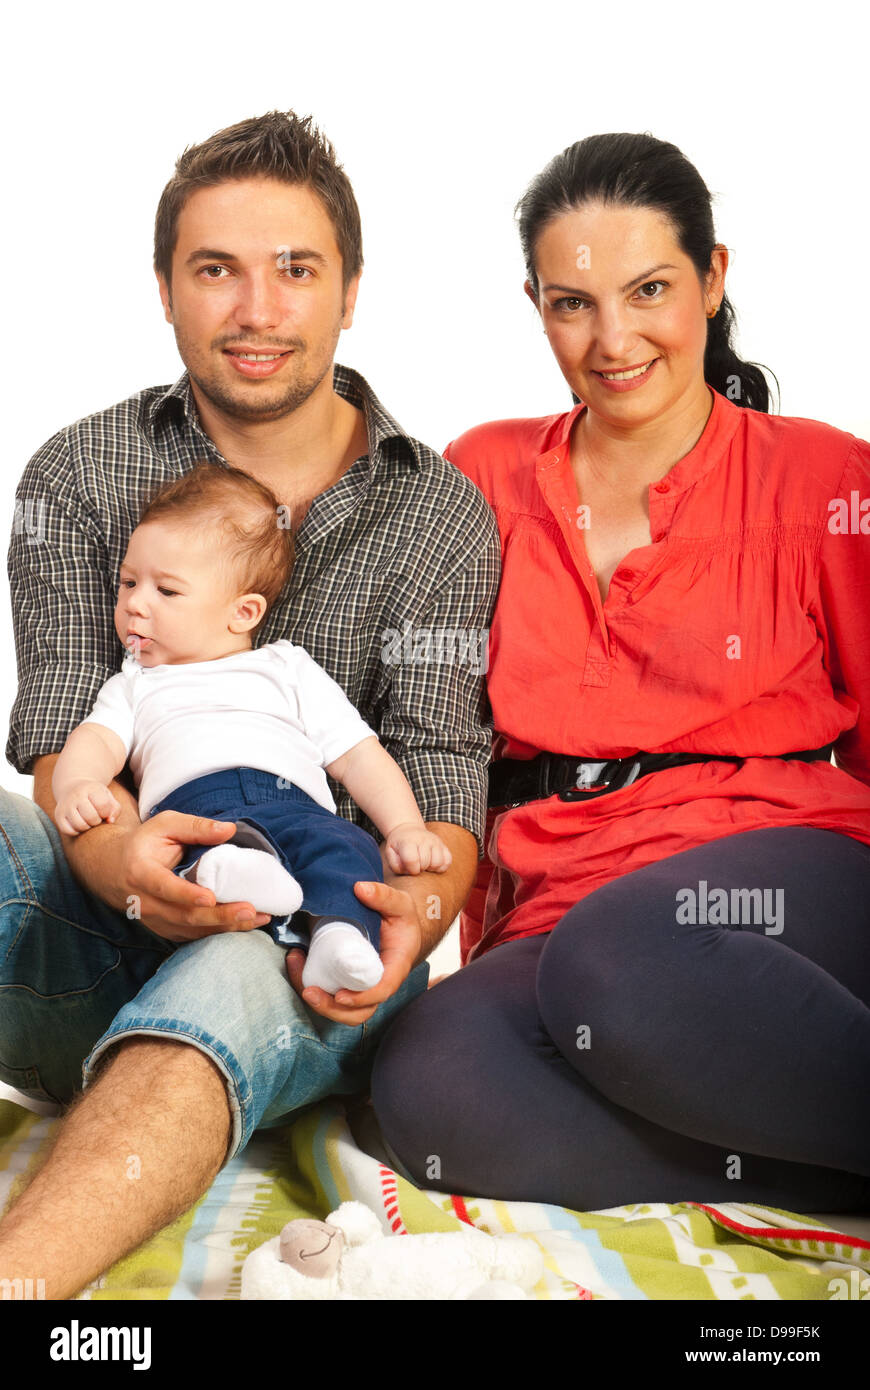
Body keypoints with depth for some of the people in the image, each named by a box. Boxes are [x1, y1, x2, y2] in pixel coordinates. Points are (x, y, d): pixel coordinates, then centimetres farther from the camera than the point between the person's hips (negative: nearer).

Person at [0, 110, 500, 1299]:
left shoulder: (442, 516, 6)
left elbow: (442, 782, -2)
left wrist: (419, 906, -27)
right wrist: (121, 857, -29)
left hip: (305, 957, -1)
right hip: (99, 941, 2)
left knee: (232, 984, -37)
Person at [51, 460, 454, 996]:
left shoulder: (288, 670, 29)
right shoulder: (135, 686, 36)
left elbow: (358, 756, 20)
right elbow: (96, 741, 15)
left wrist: (407, 827, 2)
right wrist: (77, 787, -11)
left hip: (291, 798, 0)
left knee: (345, 847, -34)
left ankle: (337, 934, -56)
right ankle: (214, 872, -61)